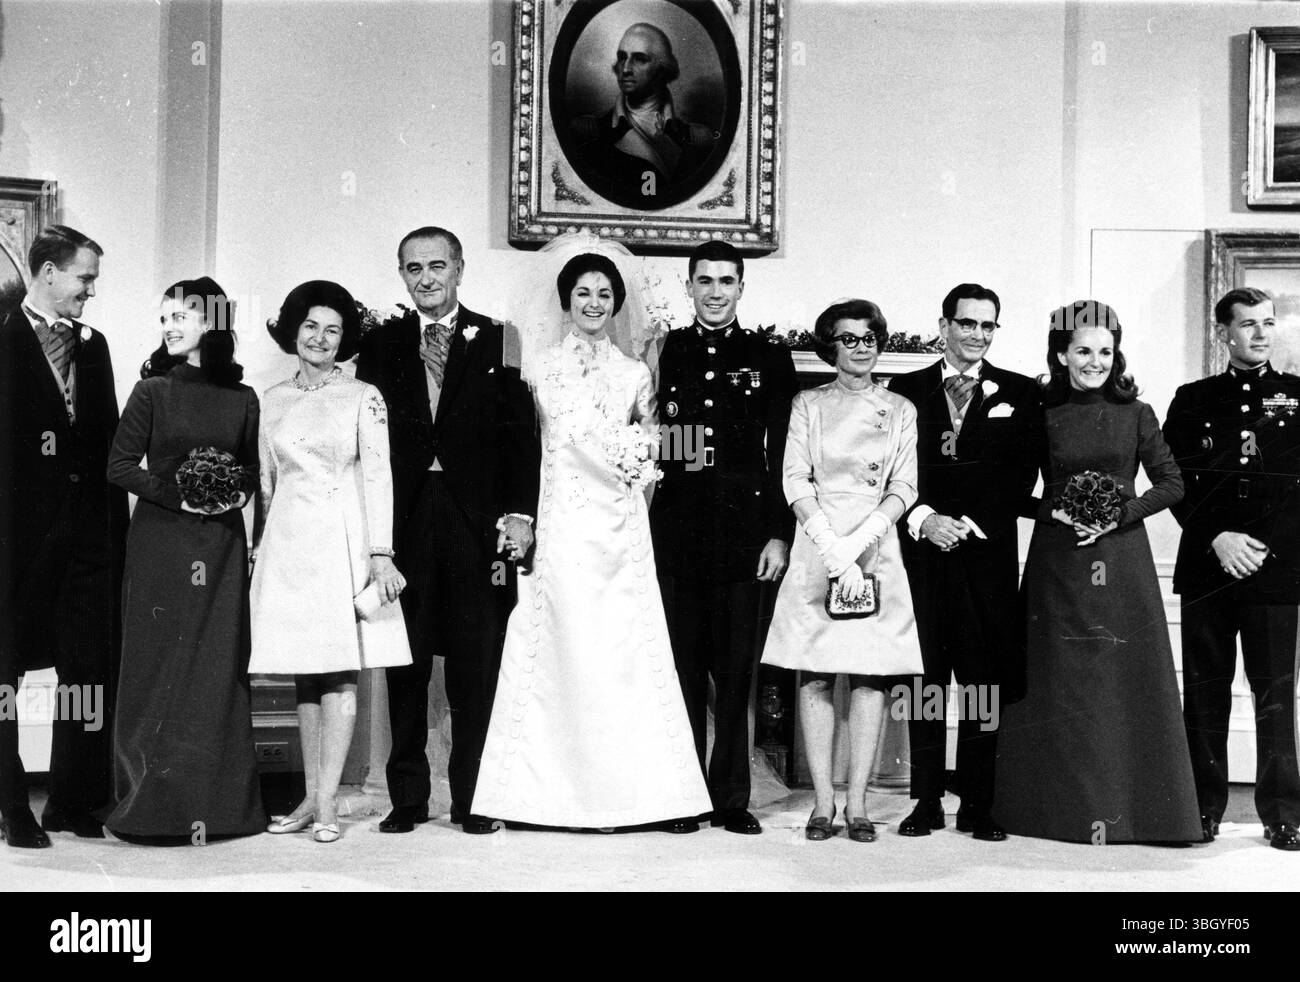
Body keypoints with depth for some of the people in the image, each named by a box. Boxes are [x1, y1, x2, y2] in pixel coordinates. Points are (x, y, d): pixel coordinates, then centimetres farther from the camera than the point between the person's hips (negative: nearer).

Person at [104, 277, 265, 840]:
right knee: (158, 662, 0)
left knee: (219, 665, 3)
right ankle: (152, 803, 8)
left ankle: (218, 802, 11)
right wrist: (176, 494, -12)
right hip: (160, 540, -2)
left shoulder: (242, 399, 7)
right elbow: (119, 465, -1)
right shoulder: (152, 392, 2)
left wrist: (241, 493, -5)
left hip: (223, 545, 2)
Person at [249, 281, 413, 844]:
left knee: (340, 673, -4)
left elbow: (378, 477, -3)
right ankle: (311, 798, 12)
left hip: (342, 541, -3)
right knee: (304, 676, 5)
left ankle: (327, 804, -1)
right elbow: (265, 481, 17)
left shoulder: (363, 398, 3)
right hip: (287, 544, 3)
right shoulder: (270, 401, 13)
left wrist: (380, 553, -10)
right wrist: (264, 543, 12)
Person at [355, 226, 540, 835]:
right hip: (404, 523, 1)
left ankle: (472, 798, 13)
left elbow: (522, 434, 2)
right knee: (405, 667, 5)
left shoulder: (497, 341, 6)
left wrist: (520, 513, -7)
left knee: (477, 667, 3)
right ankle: (407, 798, 15)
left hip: (478, 524, -1)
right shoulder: (380, 346, 10)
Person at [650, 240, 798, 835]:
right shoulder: (660, 354, 11)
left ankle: (732, 798, 10)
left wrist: (780, 534, 0)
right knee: (681, 668, 3)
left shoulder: (770, 359, 10)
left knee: (736, 671, 1)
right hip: (676, 533, 1)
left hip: (744, 533, 0)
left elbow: (783, 457, 5)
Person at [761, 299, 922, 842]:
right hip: (816, 549, -1)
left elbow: (904, 488, 4)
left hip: (877, 551, 1)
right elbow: (795, 482, -1)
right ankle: (823, 802, 3)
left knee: (870, 674, -1)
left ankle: (857, 802, 4)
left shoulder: (900, 410, 11)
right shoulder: (808, 404, 8)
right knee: (815, 675, -2)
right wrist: (833, 551, -12)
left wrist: (858, 543, -11)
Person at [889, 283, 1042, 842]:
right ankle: (927, 800, 11)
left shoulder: (1019, 394, 9)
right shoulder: (905, 390, 11)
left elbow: (1022, 479, 1)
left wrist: (968, 523, -10)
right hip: (921, 550, 1)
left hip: (988, 554, 0)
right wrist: (923, 518, -11)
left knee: (986, 681, 1)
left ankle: (978, 804, 9)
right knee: (923, 677, 2)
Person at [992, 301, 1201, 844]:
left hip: (1122, 560, 0)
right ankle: (1064, 805, 13)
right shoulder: (1042, 417, 3)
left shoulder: (1136, 415, 4)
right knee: (1059, 683, 2)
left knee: (1125, 679, 0)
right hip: (1058, 563, 0)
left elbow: (1171, 483, 4)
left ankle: (1126, 808, 10)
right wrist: (1055, 512, -11)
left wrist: (1121, 514, -9)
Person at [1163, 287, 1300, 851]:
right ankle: (1203, 809, 13)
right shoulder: (1192, 400, 10)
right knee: (1204, 693, 4)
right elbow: (1175, 482, 5)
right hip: (1206, 566, 1)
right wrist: (1216, 539, -8)